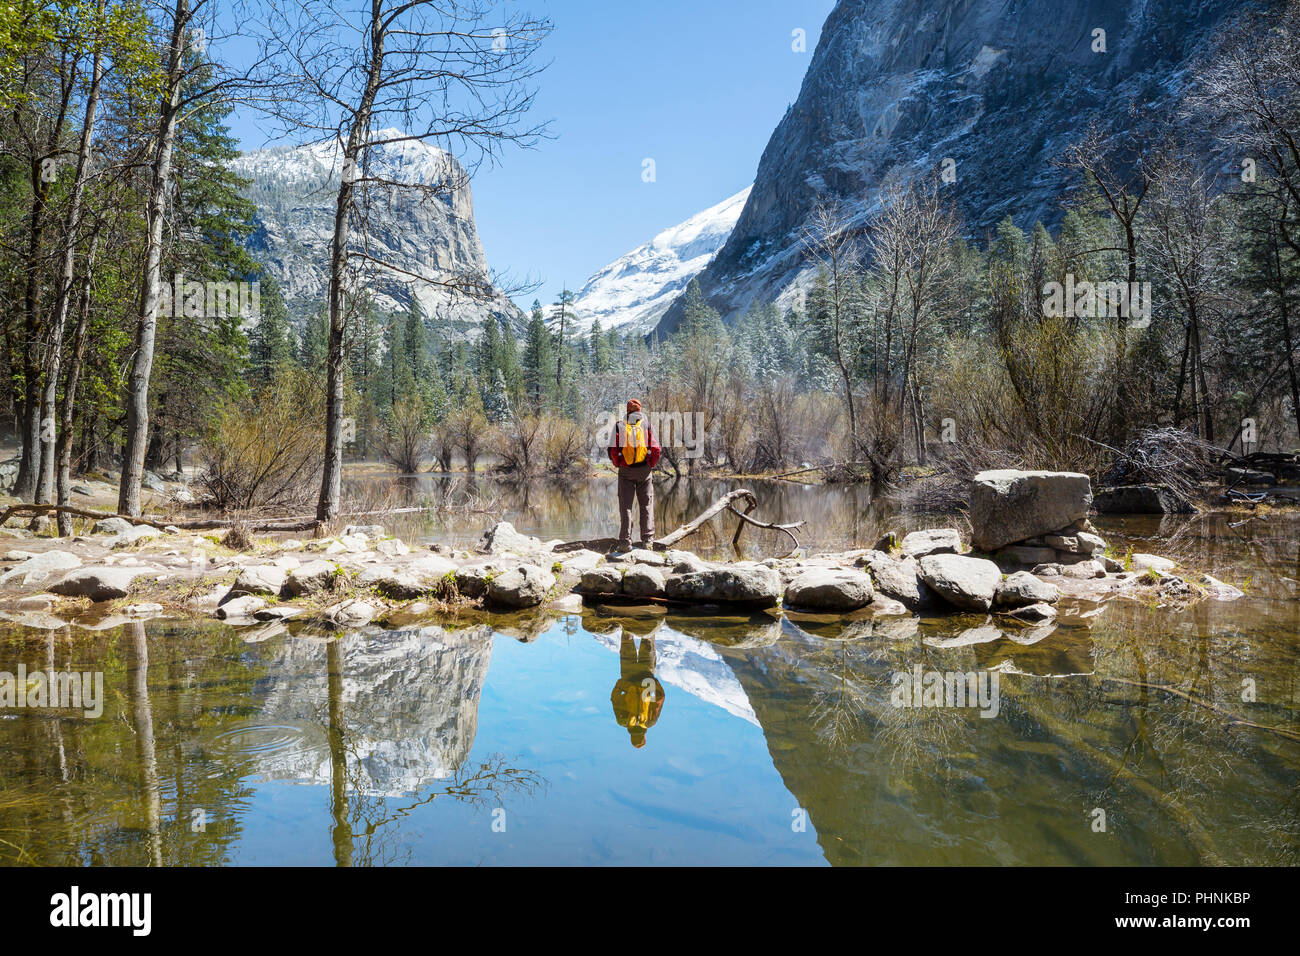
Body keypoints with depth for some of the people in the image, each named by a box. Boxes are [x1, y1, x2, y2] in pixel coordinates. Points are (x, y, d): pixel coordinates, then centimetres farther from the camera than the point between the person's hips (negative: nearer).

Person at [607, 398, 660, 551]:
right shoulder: (647, 425, 2)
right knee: (646, 505, 9)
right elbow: (656, 449, -6)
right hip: (644, 470, 0)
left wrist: (618, 465, 8)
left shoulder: (620, 426, 1)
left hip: (625, 471, 0)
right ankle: (647, 540, 4)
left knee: (626, 506, 2)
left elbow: (613, 450, -6)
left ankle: (625, 542, -2)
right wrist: (651, 465, 7)